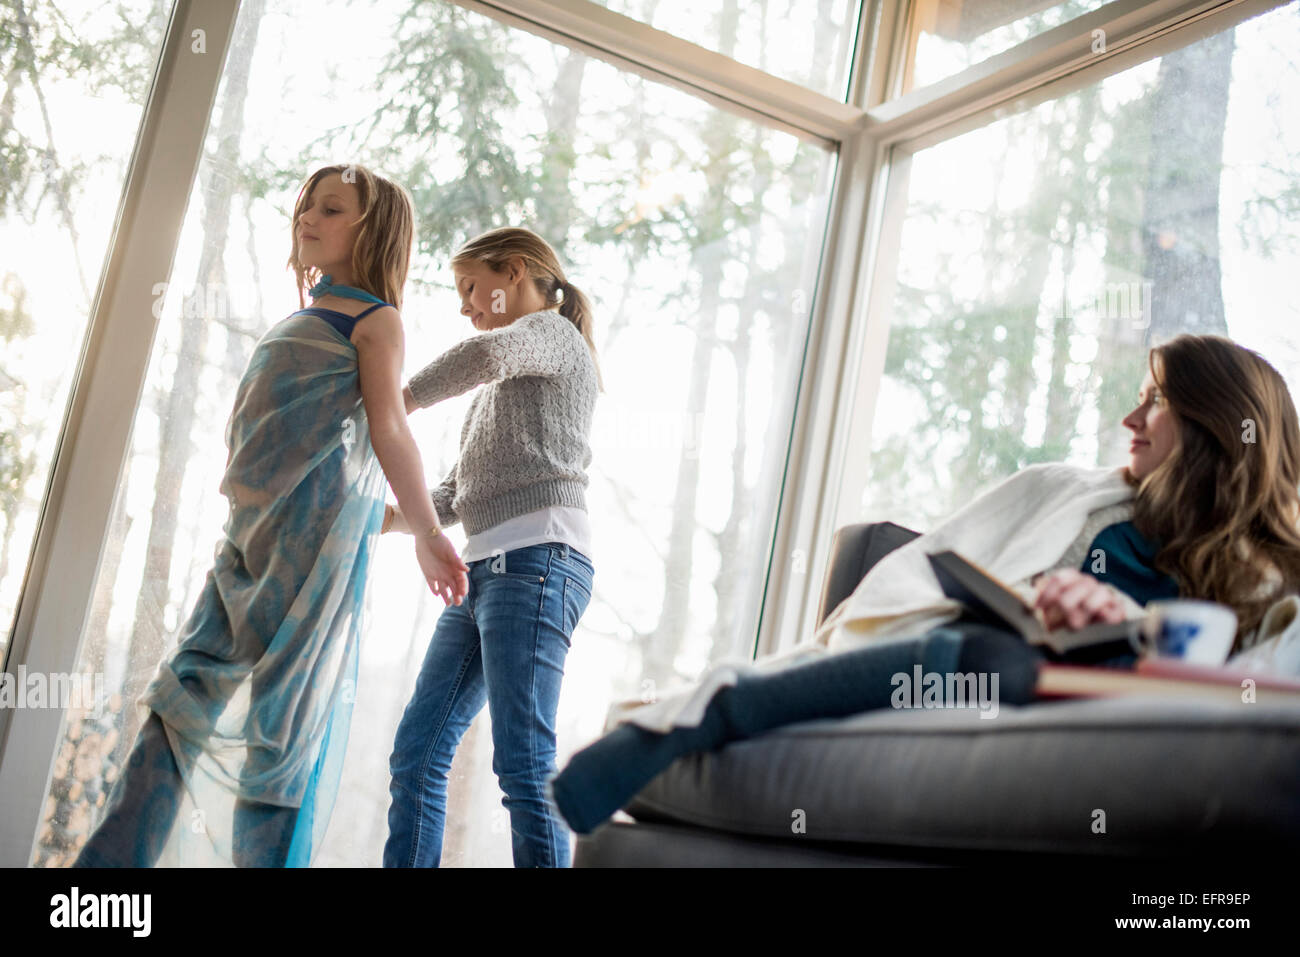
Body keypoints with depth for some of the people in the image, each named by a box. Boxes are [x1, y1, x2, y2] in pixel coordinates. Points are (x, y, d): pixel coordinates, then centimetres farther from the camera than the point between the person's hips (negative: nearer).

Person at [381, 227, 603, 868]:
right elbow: (452, 499, 27)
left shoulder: (554, 332, 7)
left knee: (522, 762, -16)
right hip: (483, 569, 9)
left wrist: (398, 402, -9)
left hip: (537, 558, -9)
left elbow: (487, 354, -19)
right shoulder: (501, 387, 32)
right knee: (417, 754, 3)